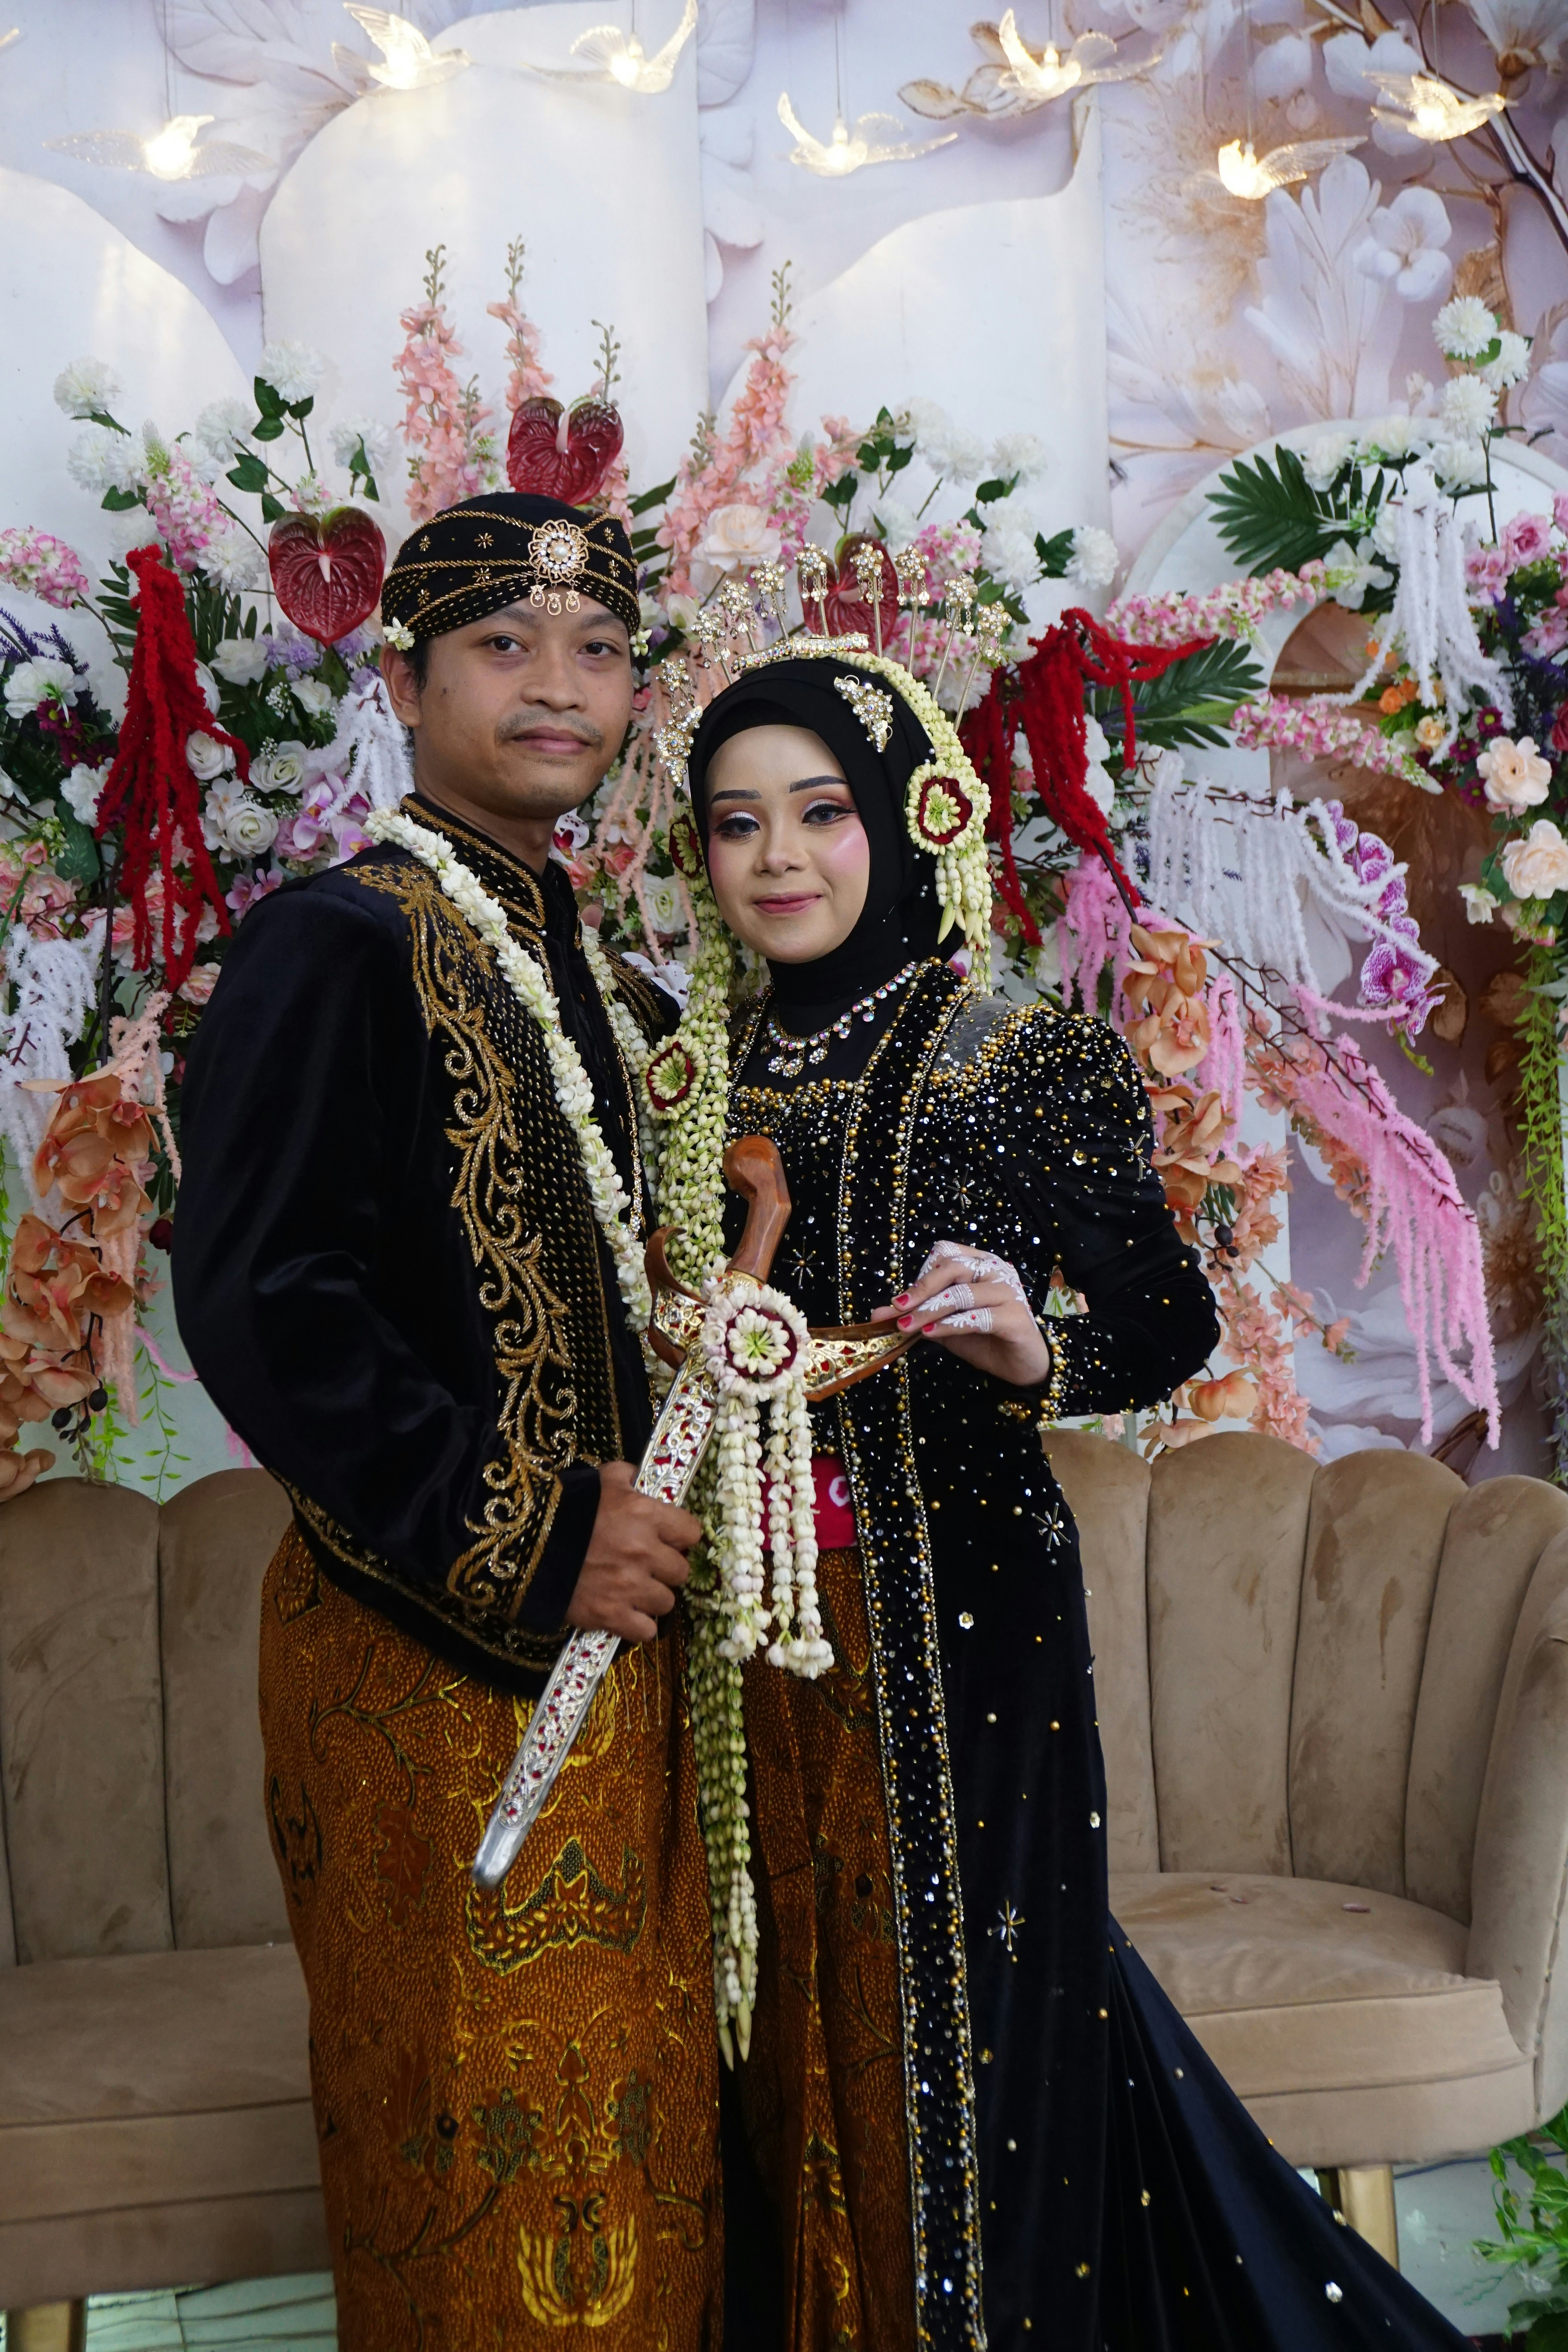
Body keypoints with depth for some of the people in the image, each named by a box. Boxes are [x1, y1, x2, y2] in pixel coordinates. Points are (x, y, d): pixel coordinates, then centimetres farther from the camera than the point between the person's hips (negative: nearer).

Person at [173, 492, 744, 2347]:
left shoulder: (590, 974, 14)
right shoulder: (335, 946, -12)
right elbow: (255, 1302, -21)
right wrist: (529, 1541, -19)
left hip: (601, 1633, 8)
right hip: (435, 1661, -8)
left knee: (634, 2126, 15)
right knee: (482, 2146, 3)